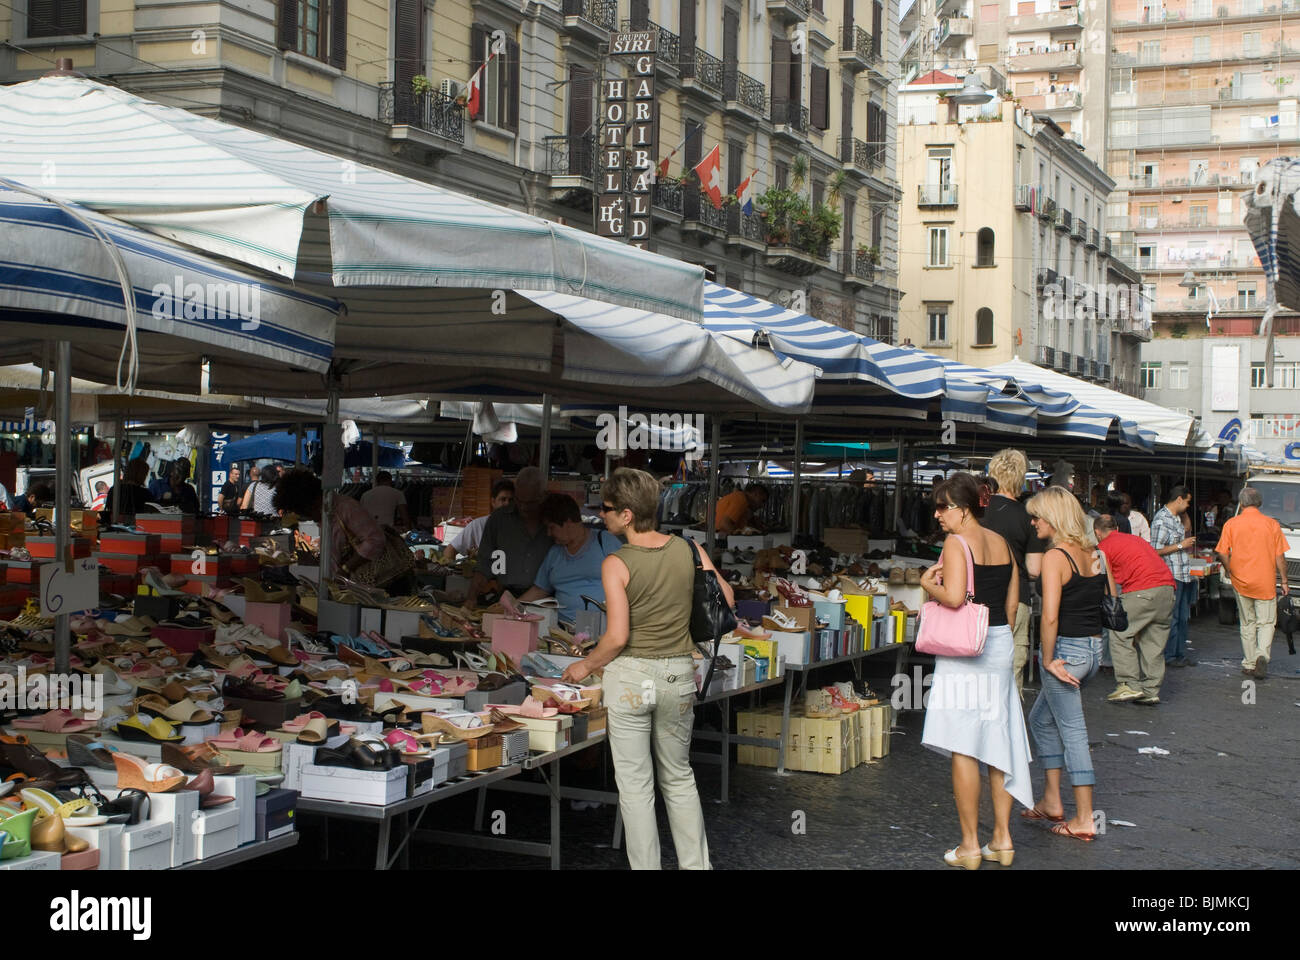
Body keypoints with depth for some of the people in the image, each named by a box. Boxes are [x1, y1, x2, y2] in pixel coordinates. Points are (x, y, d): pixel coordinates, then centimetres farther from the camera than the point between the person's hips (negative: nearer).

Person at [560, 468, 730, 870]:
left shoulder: (616, 564, -15)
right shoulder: (688, 550, -3)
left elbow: (617, 636, -19)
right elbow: (726, 600, 3)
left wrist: (586, 666, -2)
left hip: (630, 675, -5)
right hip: (679, 674, 5)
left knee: (635, 784, 6)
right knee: (679, 777, 20)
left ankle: (646, 866, 11)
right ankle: (696, 864, 24)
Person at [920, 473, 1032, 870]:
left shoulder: (956, 542, -11)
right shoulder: (1001, 542, 12)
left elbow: (953, 597, -23)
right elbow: (1013, 600, 14)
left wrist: (927, 583, -5)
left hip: (964, 650, -8)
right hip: (1001, 645, 8)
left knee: (962, 747, -2)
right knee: (998, 740, 12)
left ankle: (970, 845, 1)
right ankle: (1002, 838, 17)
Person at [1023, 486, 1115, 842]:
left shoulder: (1055, 557, -16)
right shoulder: (1095, 554, 7)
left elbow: (1050, 616, -23)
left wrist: (1048, 660, -15)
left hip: (1066, 650, -8)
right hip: (1094, 649, 8)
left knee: (1072, 732, 1)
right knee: (1042, 719, 22)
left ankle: (1083, 820, 8)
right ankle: (1051, 801, 27)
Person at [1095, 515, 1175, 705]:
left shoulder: (1103, 547, 8)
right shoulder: (1135, 538, 29)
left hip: (1141, 590, -7)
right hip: (1168, 588, 7)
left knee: (1120, 635, 4)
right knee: (1154, 640, 12)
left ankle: (1129, 685, -1)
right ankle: (1151, 691, 13)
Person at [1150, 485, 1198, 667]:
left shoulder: (1177, 518, 16)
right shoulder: (1161, 520, -14)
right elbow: (1155, 551, -19)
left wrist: (1189, 542, 16)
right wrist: (1181, 545, -15)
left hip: (1184, 575, 10)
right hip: (1171, 575, -10)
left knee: (1183, 617, 12)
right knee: (1171, 618, -4)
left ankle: (1181, 654, 18)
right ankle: (1169, 656, 3)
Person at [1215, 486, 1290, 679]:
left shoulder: (1231, 524, -3)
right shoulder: (1272, 524, -3)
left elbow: (1222, 553, -6)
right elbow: (1279, 556, -2)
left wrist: (1230, 572, 11)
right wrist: (1284, 581, 6)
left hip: (1241, 582, 1)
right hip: (1265, 582, -1)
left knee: (1247, 624, 14)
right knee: (1266, 622, 8)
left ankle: (1249, 664, 15)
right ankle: (1262, 654, -16)